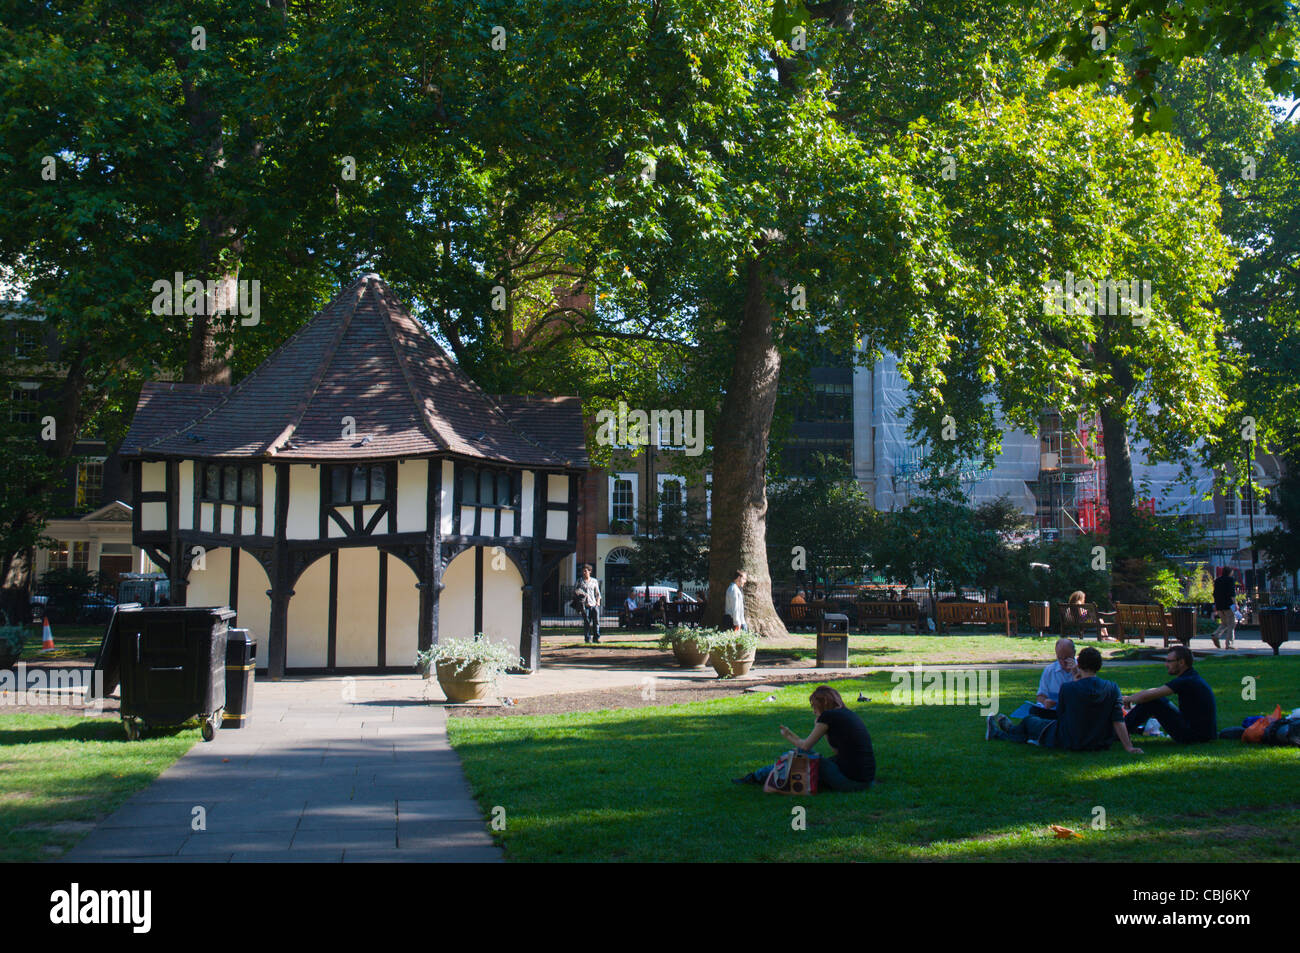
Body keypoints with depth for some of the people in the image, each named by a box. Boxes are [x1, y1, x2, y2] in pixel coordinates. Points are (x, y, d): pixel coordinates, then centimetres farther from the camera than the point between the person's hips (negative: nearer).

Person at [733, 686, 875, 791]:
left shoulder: (828, 715, -7)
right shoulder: (849, 713, 16)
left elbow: (806, 746, 5)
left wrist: (788, 737, 23)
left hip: (850, 780, -8)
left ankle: (757, 776, 26)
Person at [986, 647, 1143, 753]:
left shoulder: (1067, 688, -20)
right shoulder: (1112, 688, -12)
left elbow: (1060, 715, -3)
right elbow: (1118, 720, -14)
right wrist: (1129, 747, -10)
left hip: (1068, 742, -4)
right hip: (1099, 744, 4)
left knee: (1029, 720, 24)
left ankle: (995, 733, 52)